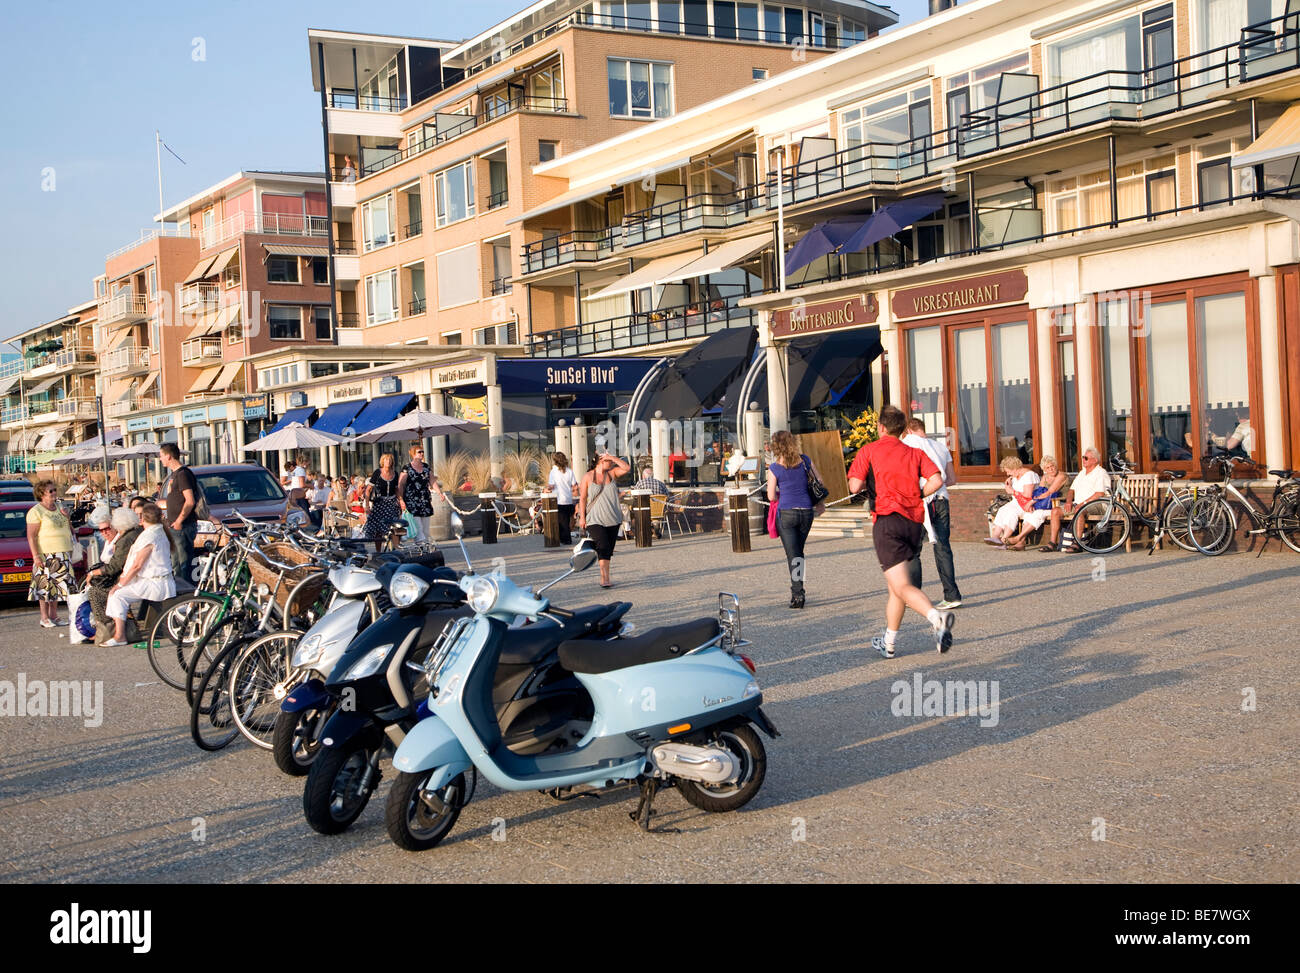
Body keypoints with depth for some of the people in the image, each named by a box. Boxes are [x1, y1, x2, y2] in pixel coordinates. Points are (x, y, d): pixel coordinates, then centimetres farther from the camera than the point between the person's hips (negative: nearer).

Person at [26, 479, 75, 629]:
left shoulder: (59, 508, 15)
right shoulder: (36, 512, -6)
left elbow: (69, 530, 23)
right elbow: (31, 536, -11)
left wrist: (66, 518, 3)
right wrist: (35, 556, -18)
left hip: (63, 554, 6)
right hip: (46, 555, -6)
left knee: (57, 585, 8)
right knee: (45, 585, -5)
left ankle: (54, 616, 15)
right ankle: (44, 618, 0)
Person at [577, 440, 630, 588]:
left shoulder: (612, 473, 7)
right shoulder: (588, 477, 0)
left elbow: (627, 468, -8)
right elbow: (582, 498, 2)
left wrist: (612, 457, -11)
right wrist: (582, 517, -3)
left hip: (613, 519, 4)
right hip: (595, 520, -4)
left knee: (608, 549, 8)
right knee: (603, 547, -18)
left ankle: (604, 578, 19)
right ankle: (605, 578, -19)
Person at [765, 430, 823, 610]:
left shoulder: (775, 468, -9)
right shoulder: (805, 460, 1)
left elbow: (771, 497, -5)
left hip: (786, 513, -4)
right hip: (806, 511, 4)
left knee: (792, 555, 0)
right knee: (799, 552, 18)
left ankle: (797, 594, -8)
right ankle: (798, 589, 23)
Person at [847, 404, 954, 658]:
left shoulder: (869, 450, 5)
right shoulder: (915, 453, 14)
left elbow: (854, 486, -3)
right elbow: (937, 481, -2)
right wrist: (917, 496, 14)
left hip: (887, 520, -5)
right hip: (914, 521, 5)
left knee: (902, 586, -13)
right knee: (896, 585, 19)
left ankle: (937, 618, -40)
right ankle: (888, 643, 27)